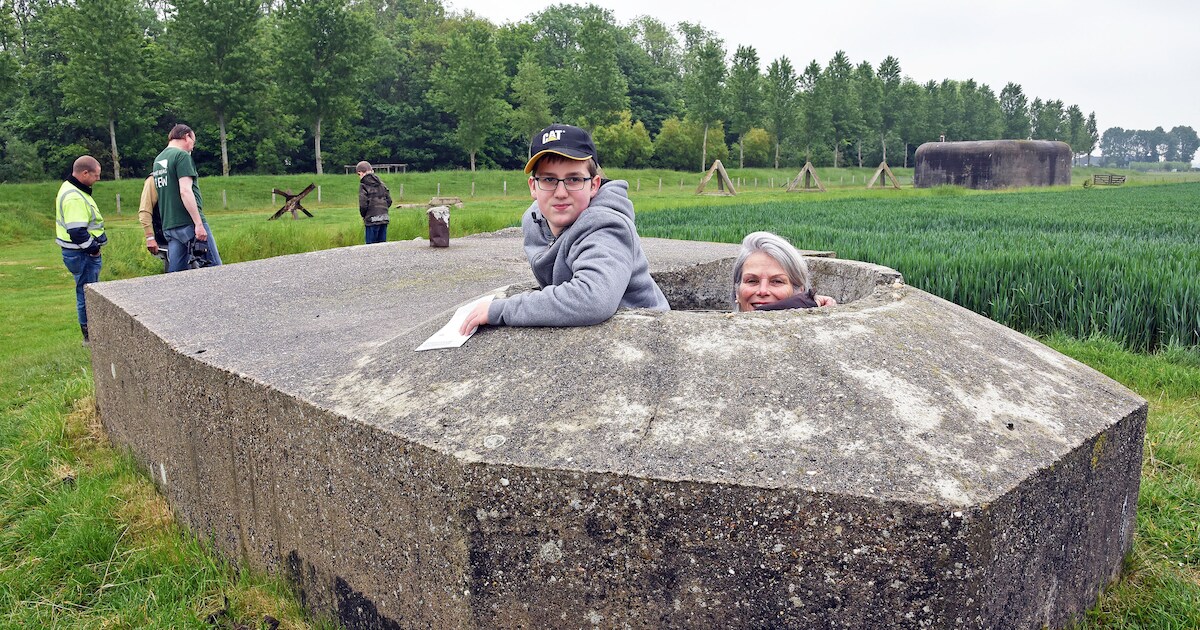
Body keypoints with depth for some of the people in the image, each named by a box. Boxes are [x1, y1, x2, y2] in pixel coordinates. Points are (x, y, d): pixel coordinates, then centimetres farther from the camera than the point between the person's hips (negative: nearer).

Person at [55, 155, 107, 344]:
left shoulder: (71, 188, 12)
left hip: (82, 252, 11)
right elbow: (77, 232, -28)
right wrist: (93, 248, -15)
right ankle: (90, 335, 7)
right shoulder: (75, 198, -23)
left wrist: (92, 246, 15)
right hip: (82, 255, -11)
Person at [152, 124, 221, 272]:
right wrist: (199, 223, -18)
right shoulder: (182, 155, -7)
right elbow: (185, 191, -16)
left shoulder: (158, 160, 19)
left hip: (168, 227, 8)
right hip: (189, 224, -8)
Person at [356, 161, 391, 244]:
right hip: (384, 218, 6)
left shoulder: (363, 185, -7)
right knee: (382, 243, 11)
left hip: (372, 219, -6)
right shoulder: (381, 184, 9)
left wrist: (363, 215, 3)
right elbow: (389, 200, 9)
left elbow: (363, 204, -13)